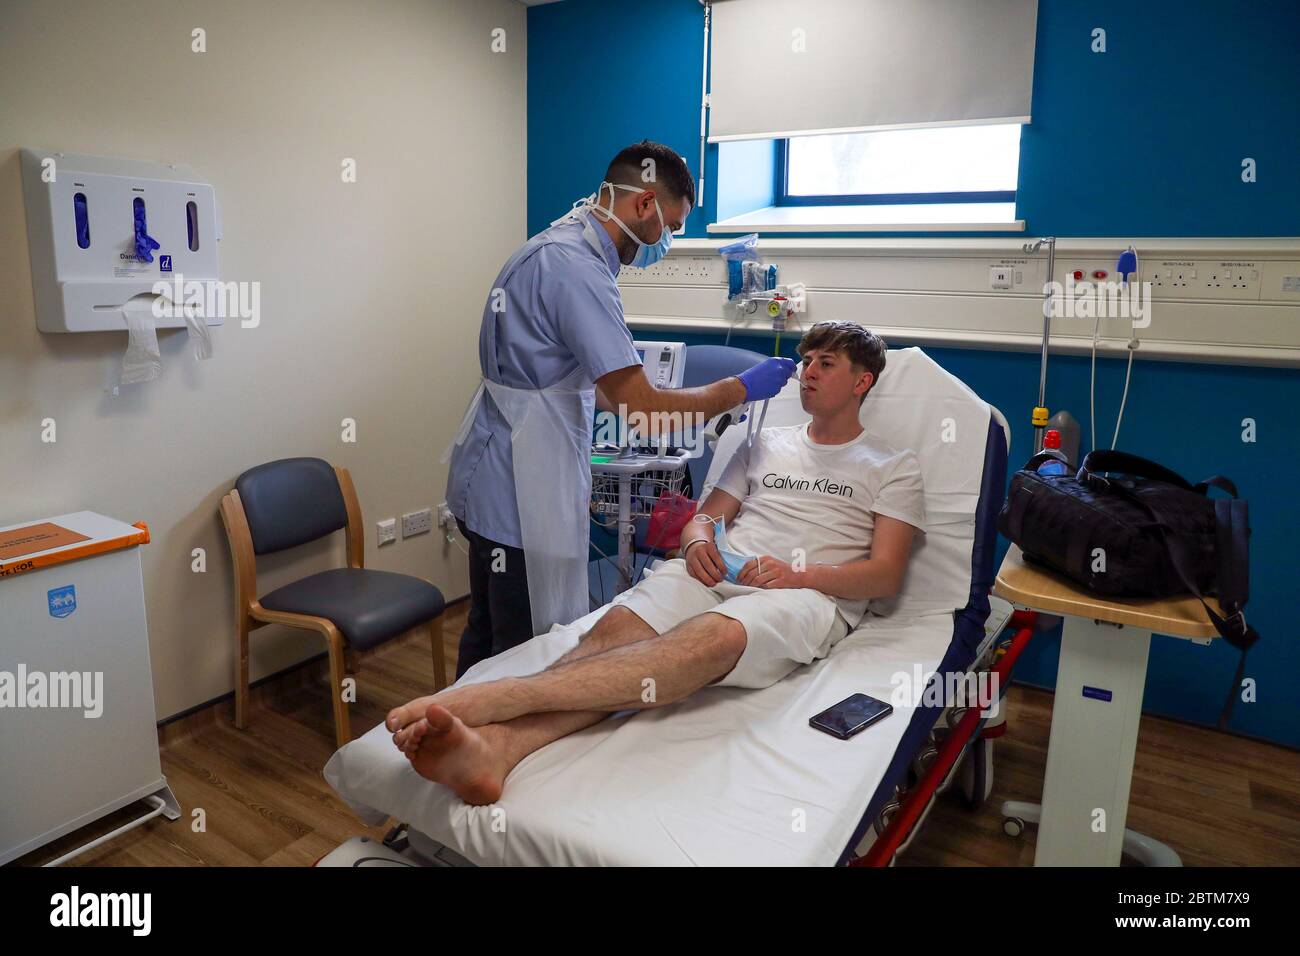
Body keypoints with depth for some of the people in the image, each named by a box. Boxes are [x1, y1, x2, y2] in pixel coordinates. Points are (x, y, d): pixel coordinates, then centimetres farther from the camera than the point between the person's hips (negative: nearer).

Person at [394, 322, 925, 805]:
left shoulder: (894, 467, 15)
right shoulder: (767, 443, 27)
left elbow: (886, 575, 3)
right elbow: (706, 515, 22)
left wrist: (799, 575, -14)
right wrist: (698, 540, -3)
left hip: (808, 593, -4)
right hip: (716, 571, 5)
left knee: (714, 634, -39)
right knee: (620, 624, -29)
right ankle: (494, 743, -53)